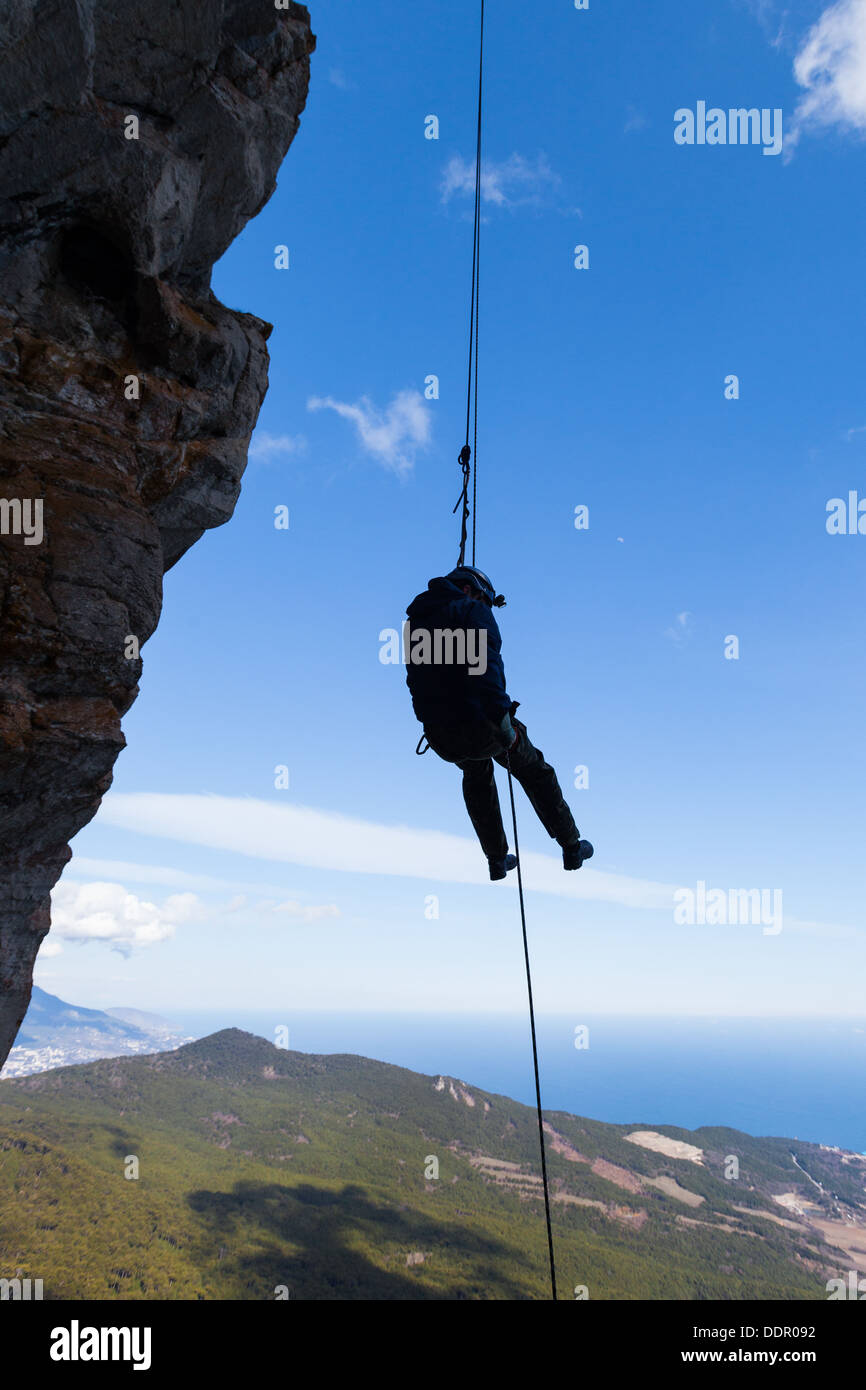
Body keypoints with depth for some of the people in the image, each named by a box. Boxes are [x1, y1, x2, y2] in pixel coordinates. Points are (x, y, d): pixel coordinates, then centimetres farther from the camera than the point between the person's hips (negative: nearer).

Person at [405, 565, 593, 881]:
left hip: (439, 733, 6)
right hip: (476, 721, -6)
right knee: (535, 772, 19)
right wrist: (502, 717, -21)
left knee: (476, 777, 34)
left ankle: (497, 860, 36)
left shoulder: (416, 619, 17)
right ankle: (571, 848, 27)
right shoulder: (473, 610, -4)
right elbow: (483, 662, -20)